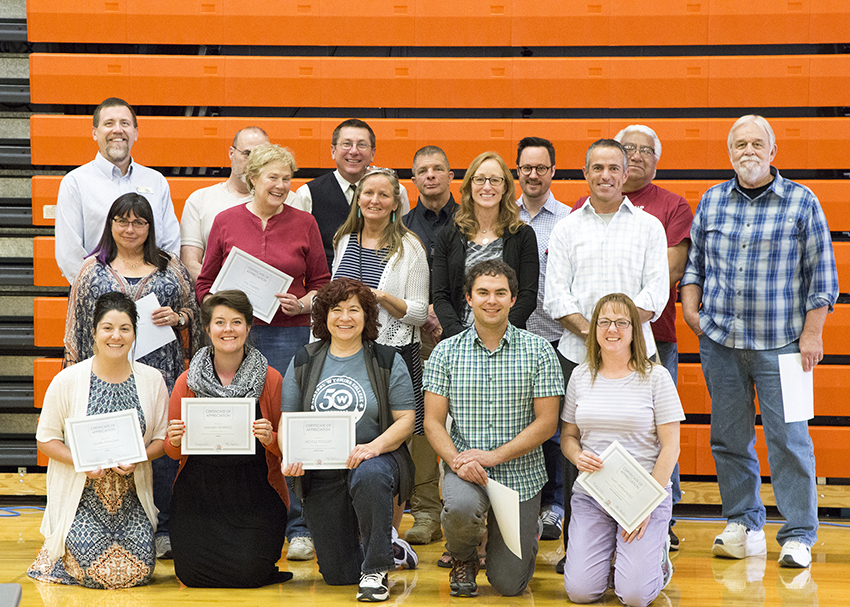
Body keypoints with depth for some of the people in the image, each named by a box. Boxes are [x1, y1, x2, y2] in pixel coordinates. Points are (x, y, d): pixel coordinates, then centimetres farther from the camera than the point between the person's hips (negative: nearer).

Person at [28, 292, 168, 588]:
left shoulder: (152, 380, 1)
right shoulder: (67, 381, -6)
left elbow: (163, 437, 6)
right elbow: (46, 439, -2)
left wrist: (137, 459, -15)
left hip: (132, 497, 3)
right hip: (81, 497, -2)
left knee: (136, 572, -11)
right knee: (99, 572, -16)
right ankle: (58, 547, 18)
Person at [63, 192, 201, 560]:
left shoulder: (171, 267, 11)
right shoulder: (92, 270, 10)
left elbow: (194, 315, 15)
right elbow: (77, 327, 10)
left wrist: (176, 318, -6)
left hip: (161, 374, 1)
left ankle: (162, 531, 7)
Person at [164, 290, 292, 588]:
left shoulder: (271, 380, 0)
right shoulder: (187, 382, 3)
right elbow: (173, 451, 7)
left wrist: (271, 439, -20)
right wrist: (175, 441, -16)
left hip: (255, 492, -1)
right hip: (199, 493, 1)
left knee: (248, 572, -18)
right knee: (192, 573, -12)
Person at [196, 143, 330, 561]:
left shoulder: (303, 224, 6)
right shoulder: (226, 222, 6)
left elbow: (321, 283, 11)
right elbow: (205, 284, 11)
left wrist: (302, 303, -8)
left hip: (289, 334, -1)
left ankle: (297, 527, 5)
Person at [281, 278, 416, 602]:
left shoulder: (387, 361, 1)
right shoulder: (303, 363, 7)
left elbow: (405, 420, -4)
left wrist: (374, 447, -22)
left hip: (375, 460, -2)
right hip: (321, 474, 3)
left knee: (368, 477, -41)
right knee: (337, 575, 0)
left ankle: (375, 570, -24)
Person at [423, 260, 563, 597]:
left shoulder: (538, 351, -1)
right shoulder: (446, 352, 3)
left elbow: (546, 422, -5)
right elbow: (433, 421, 1)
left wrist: (493, 456, -15)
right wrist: (456, 459, -19)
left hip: (521, 474, 0)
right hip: (464, 467, 0)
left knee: (509, 585, -3)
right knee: (461, 507, -36)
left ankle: (524, 538, 34)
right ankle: (463, 559, 1)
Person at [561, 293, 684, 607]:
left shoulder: (655, 377, -3)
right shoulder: (581, 375, 7)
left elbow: (670, 446, -4)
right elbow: (567, 435, 15)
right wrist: (578, 456, -10)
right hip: (590, 494, 3)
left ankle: (656, 555, 19)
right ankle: (611, 550, 21)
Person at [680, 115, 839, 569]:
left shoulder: (802, 203, 1)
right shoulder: (711, 201, 11)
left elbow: (821, 274, 1)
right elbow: (695, 261, 20)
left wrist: (812, 333, -5)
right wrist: (690, 306, 5)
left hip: (780, 344, -3)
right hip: (719, 340, 4)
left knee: (788, 438, -5)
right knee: (728, 437, 8)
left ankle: (798, 536, 5)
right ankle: (743, 526, 21)